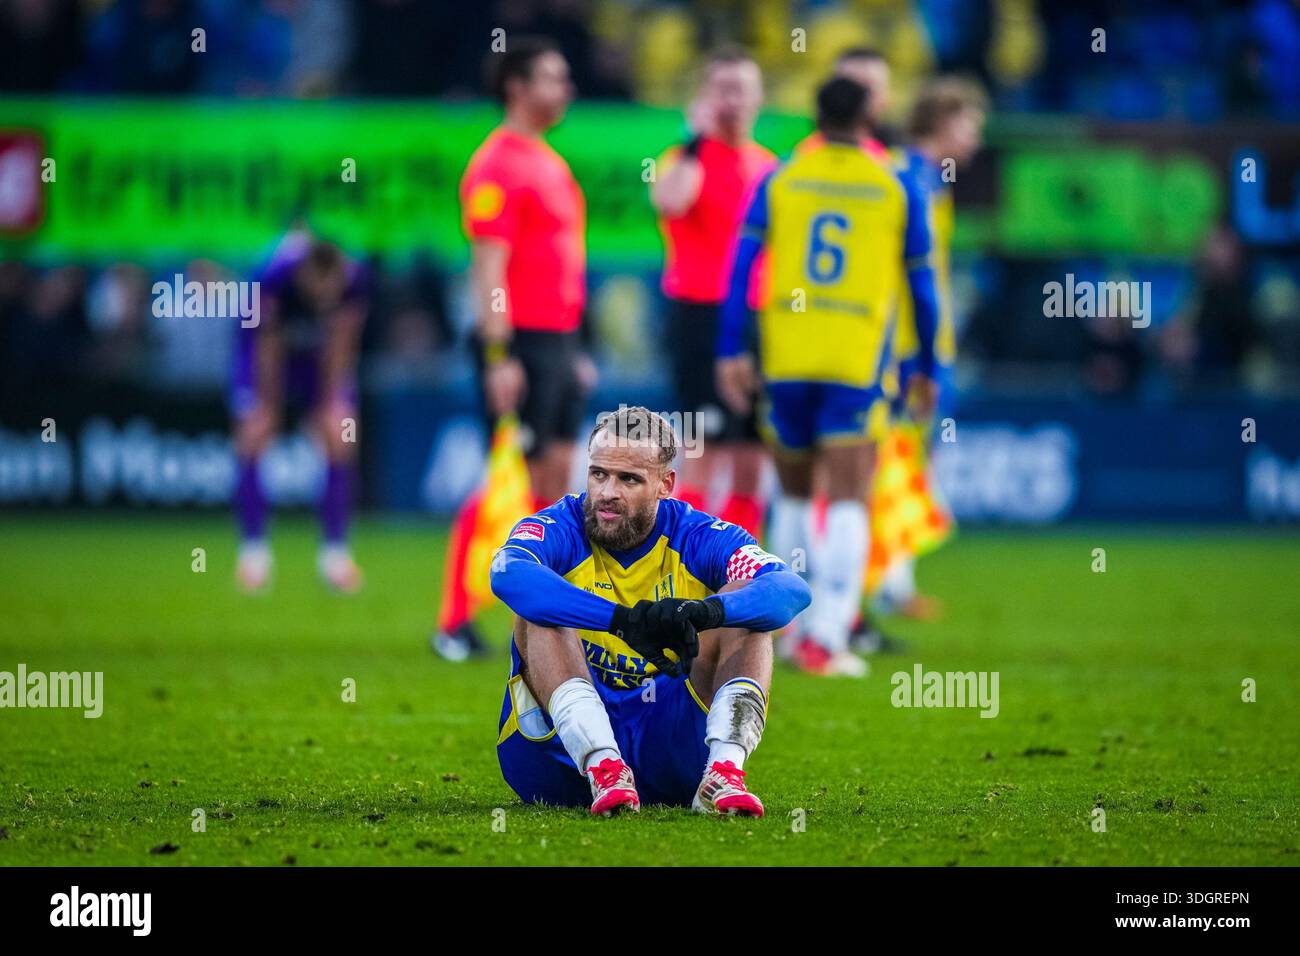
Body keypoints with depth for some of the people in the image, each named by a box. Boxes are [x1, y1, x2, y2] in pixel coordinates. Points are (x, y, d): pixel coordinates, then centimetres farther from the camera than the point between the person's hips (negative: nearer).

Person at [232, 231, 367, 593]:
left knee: (340, 438, -11)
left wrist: (332, 403, -12)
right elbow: (268, 346, -24)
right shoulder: (277, 277, -37)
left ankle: (335, 550, -1)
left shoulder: (354, 279, -32)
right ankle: (253, 548, -2)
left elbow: (340, 345, -19)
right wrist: (267, 406, -15)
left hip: (320, 355, 2)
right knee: (252, 437, -14)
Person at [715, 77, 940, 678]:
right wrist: (926, 368, 17)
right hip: (858, 359, -2)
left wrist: (730, 352, 0)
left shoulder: (779, 180, 7)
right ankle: (828, 637, -15)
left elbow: (741, 266, 0)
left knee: (793, 491, 18)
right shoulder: (897, 189, 4)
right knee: (848, 501, -4)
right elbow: (921, 284, 7)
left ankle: (793, 623, 22)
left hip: (786, 355, 2)